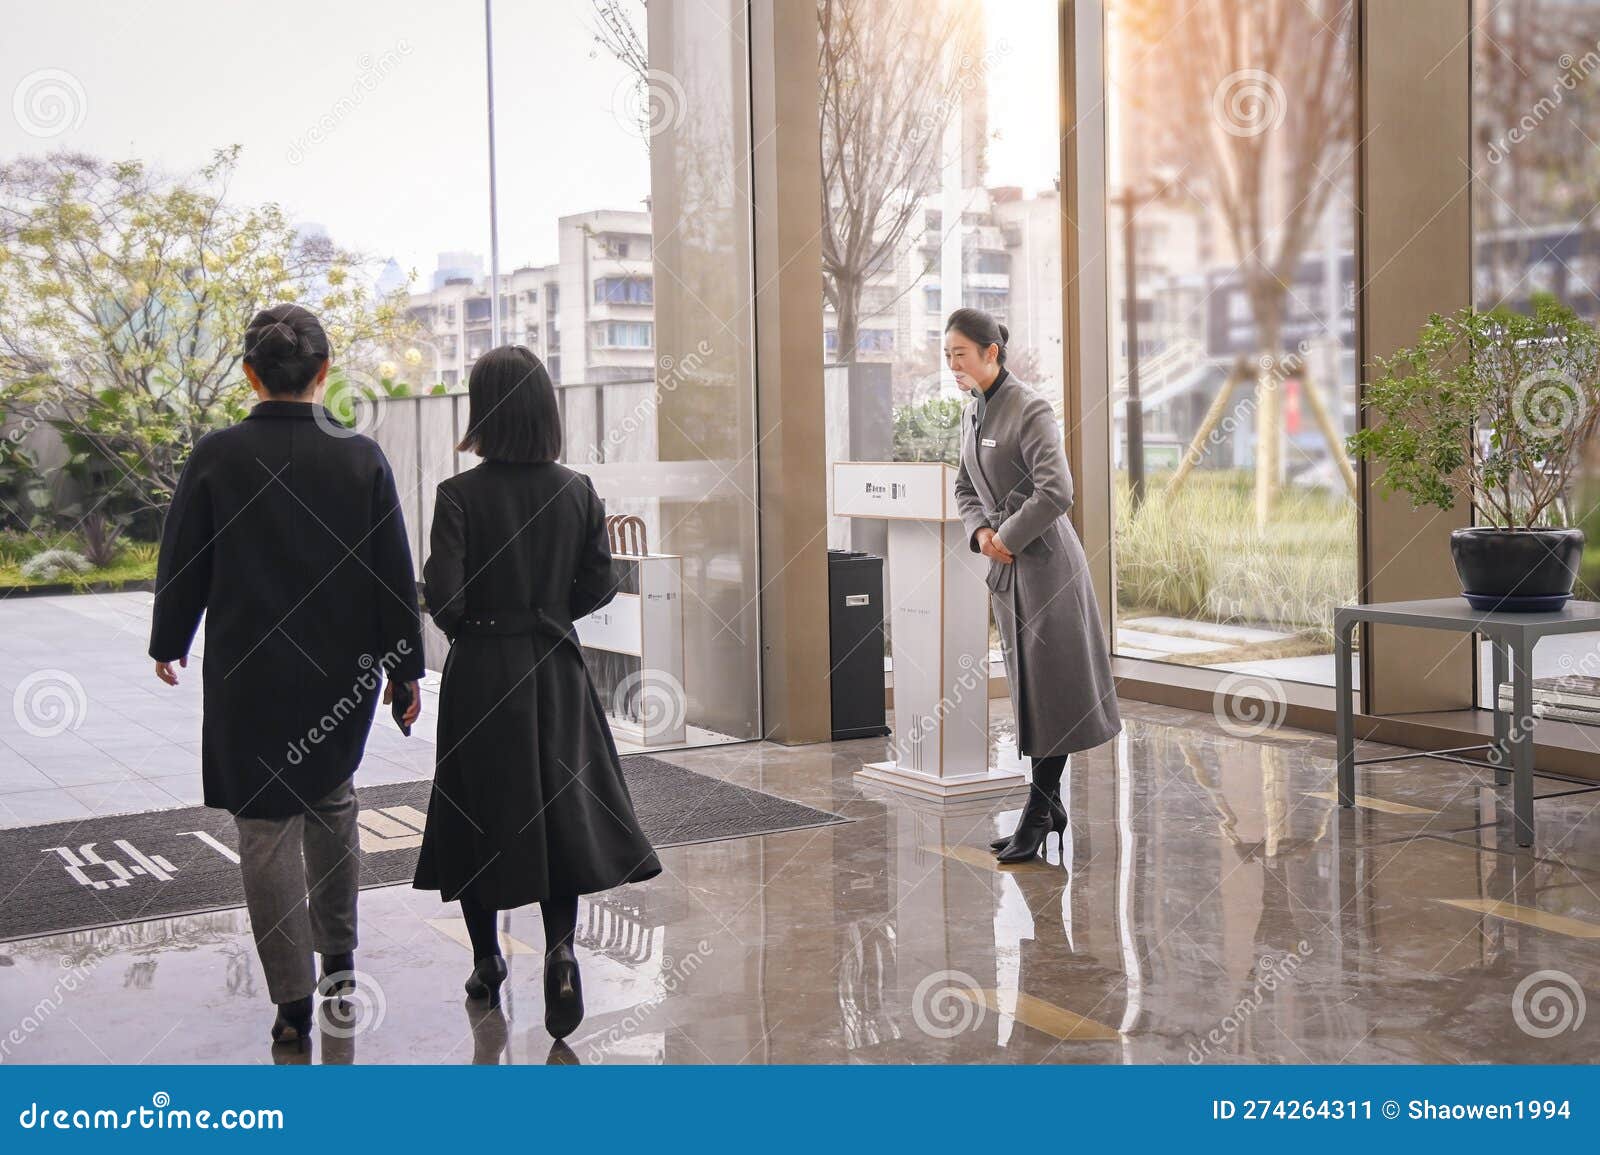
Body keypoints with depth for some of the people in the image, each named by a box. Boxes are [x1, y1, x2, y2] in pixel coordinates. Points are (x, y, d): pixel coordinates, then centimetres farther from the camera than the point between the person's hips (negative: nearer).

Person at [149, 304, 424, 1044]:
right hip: (344, 672, 2)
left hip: (248, 676, -2)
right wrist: (404, 668, 6)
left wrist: (167, 644, 15)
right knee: (331, 802, 24)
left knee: (268, 830, 5)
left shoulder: (216, 457, -10)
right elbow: (395, 573, -3)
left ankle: (294, 1002, 7)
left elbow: (183, 564, -2)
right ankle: (339, 958, 28)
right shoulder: (361, 457, -6)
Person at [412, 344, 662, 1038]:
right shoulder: (577, 491, -3)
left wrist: (465, 626, 6)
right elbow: (599, 586, 1)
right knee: (561, 806, 8)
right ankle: (560, 945, -12)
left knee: (478, 810, 12)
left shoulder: (460, 495, -13)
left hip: (481, 669, -2)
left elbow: (443, 598, -15)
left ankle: (487, 963, 25)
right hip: (556, 668, 2)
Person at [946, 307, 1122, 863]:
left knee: (1049, 687, -1)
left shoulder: (1029, 409, -15)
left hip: (1043, 561, -9)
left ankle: (1039, 811, 5)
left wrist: (1008, 537, -15)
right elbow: (965, 487, 20)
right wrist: (980, 531, 1)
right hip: (1006, 567, 9)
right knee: (1027, 688, 12)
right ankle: (1049, 805, 21)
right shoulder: (972, 412, 11)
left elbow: (1056, 491, -23)